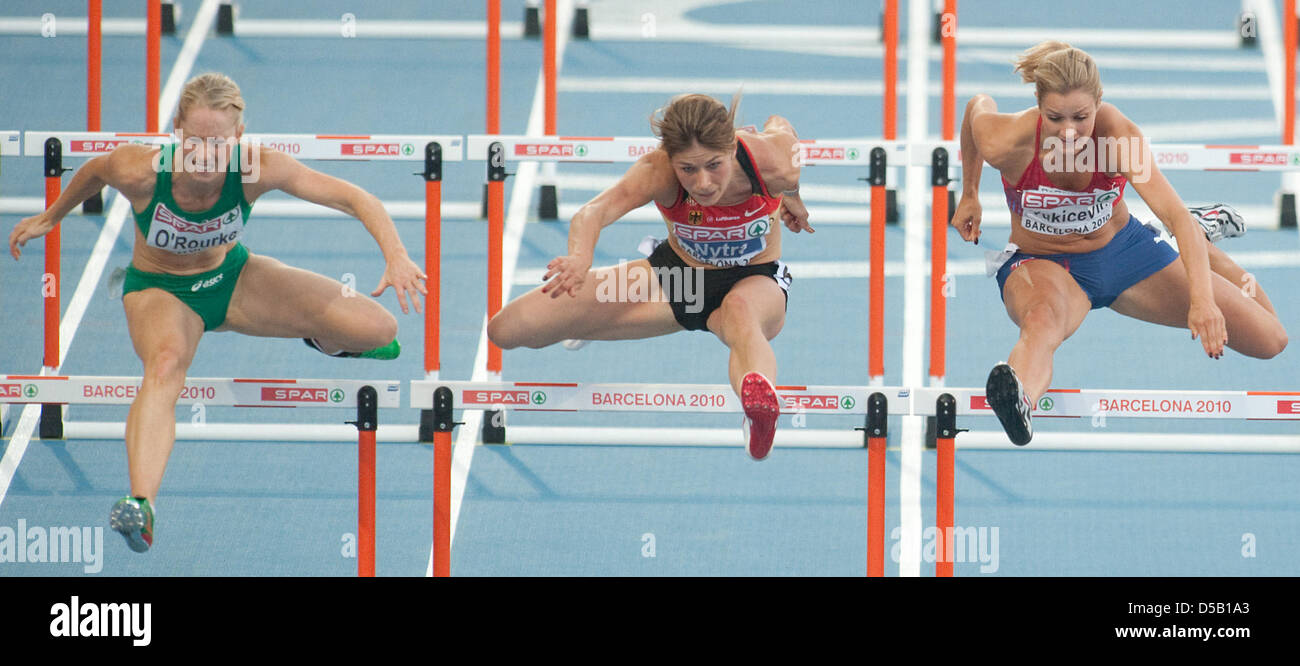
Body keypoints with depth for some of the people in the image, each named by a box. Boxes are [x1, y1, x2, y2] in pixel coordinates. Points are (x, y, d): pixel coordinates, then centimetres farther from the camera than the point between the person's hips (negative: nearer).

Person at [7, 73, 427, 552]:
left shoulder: (256, 169, -29)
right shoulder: (140, 170, -31)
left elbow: (354, 198, -26)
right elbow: (94, 171, -6)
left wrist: (397, 257, -41)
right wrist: (49, 218, 12)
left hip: (232, 277, 3)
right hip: (160, 292, -3)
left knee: (378, 330, -6)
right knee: (166, 363, -42)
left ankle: (324, 340, 34)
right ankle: (141, 507, -58)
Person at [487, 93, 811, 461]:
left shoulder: (773, 162, -28)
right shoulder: (658, 170, -31)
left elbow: (779, 126, -1)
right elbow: (596, 210, -50)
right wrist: (580, 257, -73)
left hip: (755, 280, -2)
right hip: (676, 272, 2)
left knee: (741, 308, -44)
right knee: (506, 329, -2)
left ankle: (758, 400, -78)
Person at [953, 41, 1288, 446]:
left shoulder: (1118, 135, -29)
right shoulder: (1006, 142, -27)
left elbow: (1174, 212, -38)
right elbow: (979, 106, -2)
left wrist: (1203, 300, -52)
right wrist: (970, 195, 13)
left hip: (1121, 248, 2)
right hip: (1042, 264, -2)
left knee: (1269, 340, 4)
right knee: (1043, 320, -43)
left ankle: (1200, 239, 32)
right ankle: (1020, 398, -77)